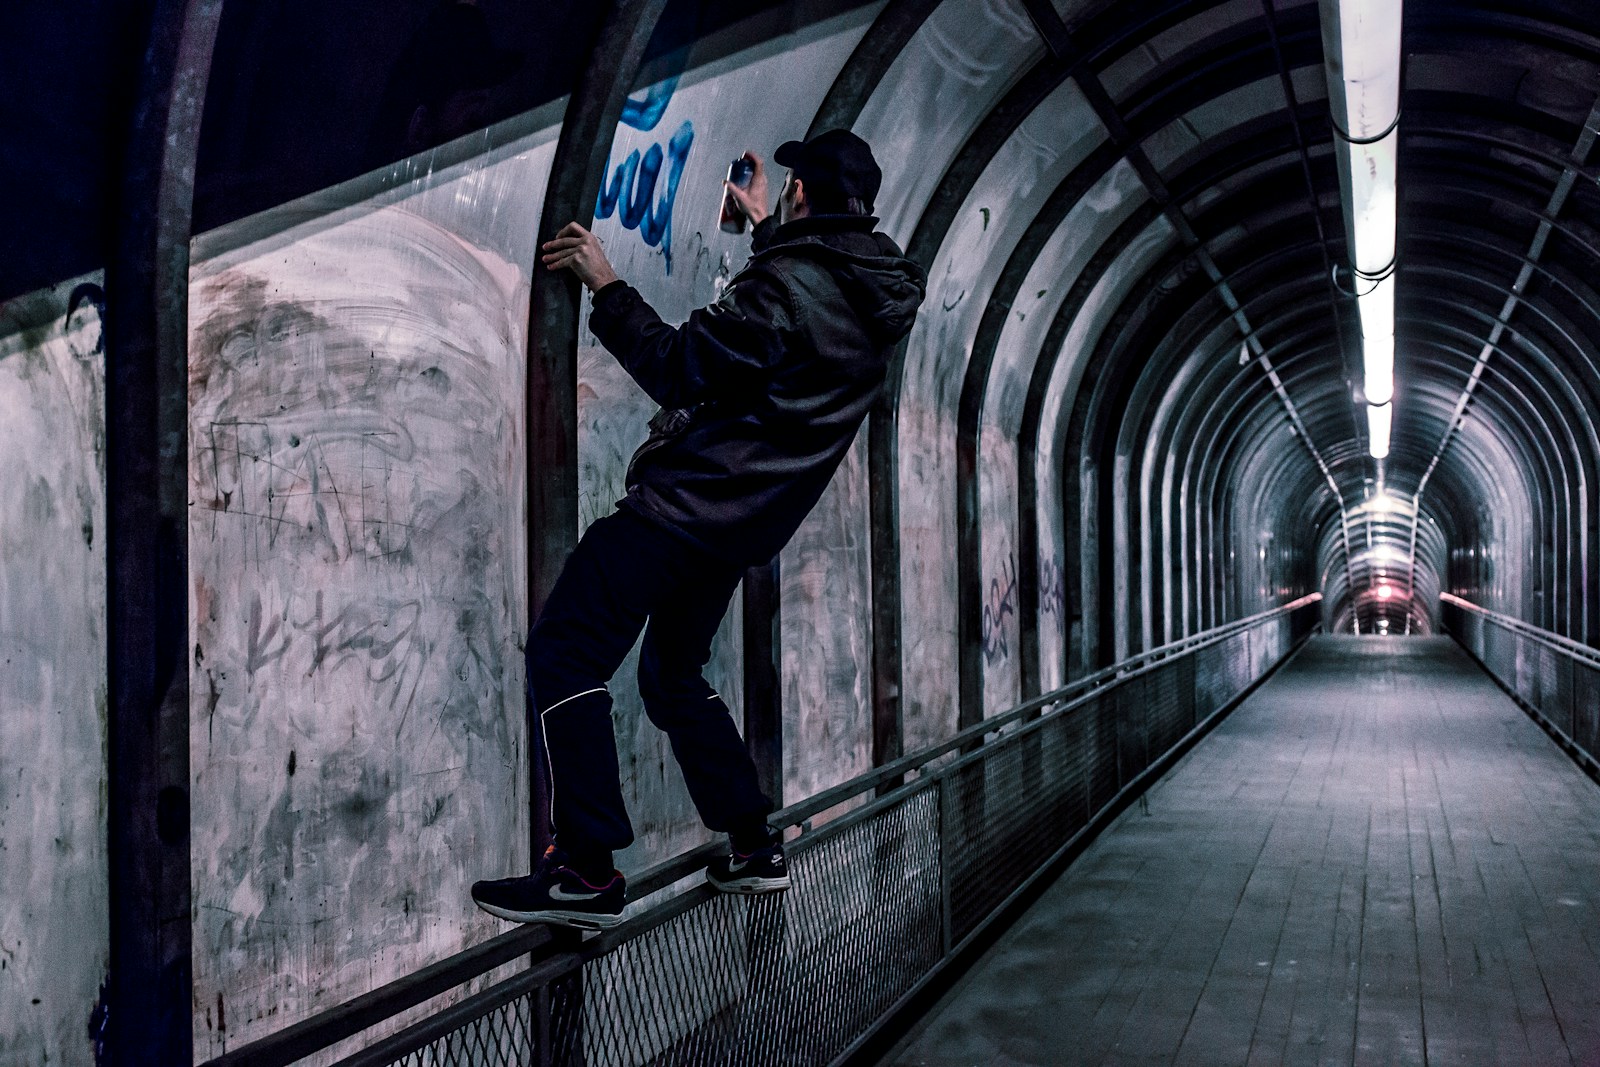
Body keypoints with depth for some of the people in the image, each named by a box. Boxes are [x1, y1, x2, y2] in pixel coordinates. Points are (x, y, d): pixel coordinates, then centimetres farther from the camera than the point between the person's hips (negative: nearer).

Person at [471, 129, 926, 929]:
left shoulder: (782, 284, -17)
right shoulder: (876, 294, 10)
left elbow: (679, 369, -17)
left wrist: (607, 286, -9)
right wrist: (766, 228, 41)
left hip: (689, 499, -9)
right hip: (747, 525, 9)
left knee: (565, 651, -6)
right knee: (673, 672, 23)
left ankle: (587, 872, -11)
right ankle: (753, 847, 23)